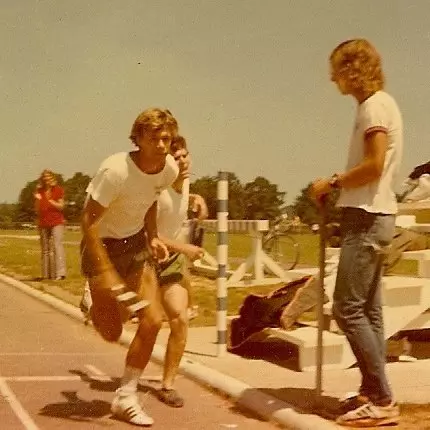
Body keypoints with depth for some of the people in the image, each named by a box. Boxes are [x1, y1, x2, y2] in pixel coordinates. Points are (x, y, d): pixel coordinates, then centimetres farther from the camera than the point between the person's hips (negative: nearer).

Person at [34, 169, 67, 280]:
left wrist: (50, 201, -17)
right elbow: (37, 210, 8)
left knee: (57, 245, -16)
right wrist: (37, 200, -9)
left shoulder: (58, 190, 1)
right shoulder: (39, 191, 9)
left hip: (56, 222, -4)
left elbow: (61, 206, -3)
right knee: (45, 248, 8)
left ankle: (60, 273, -22)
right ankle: (46, 274, 15)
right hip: (43, 223, 4)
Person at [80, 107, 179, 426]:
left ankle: (126, 397, 11)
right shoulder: (115, 170, -29)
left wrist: (153, 237, 0)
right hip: (102, 245, -5)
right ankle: (96, 306, 40)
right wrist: (106, 272, -29)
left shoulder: (169, 169, -9)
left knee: (153, 321, -6)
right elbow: (89, 221, -26)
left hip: (135, 243, 6)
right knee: (111, 333, 1)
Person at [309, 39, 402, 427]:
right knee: (368, 311, 10)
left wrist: (333, 182, -10)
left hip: (367, 218, -10)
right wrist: (338, 188, 8)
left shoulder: (375, 104, -11)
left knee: (348, 310, -10)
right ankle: (373, 393, 15)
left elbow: (374, 165, -21)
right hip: (371, 217, 10)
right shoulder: (378, 105, 18)